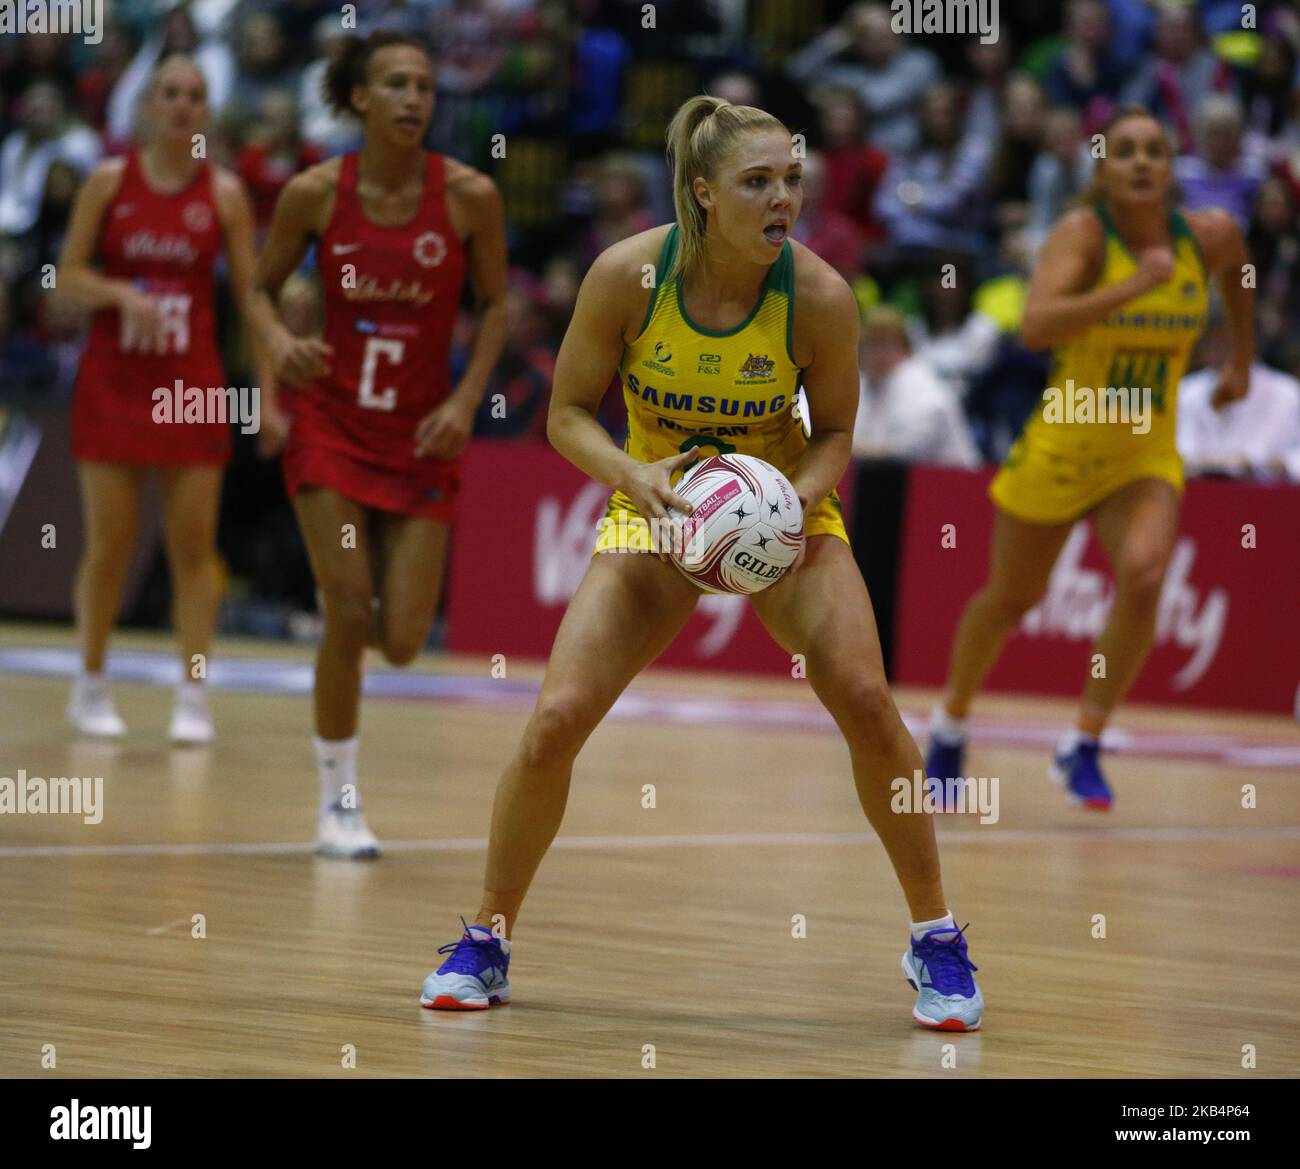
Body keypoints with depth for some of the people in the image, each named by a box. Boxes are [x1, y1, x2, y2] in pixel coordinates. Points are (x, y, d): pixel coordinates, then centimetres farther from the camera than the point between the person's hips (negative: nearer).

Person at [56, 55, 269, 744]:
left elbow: (252, 297, 2)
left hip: (192, 386, 0)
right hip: (112, 381, 0)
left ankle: (194, 698, -1)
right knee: (108, 543, 1)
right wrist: (122, 293, -19)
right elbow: (67, 279, 2)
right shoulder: (108, 182, 2)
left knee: (194, 544, -3)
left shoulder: (225, 194, 2)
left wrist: (268, 394, -5)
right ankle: (91, 686, 16)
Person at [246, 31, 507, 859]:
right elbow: (263, 286, 4)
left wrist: (466, 399, -11)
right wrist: (279, 340, -17)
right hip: (333, 421, -1)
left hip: (422, 433, 1)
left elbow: (495, 303, 2)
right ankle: (339, 802, 5)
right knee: (348, 612, -11)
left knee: (401, 642, -3)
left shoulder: (469, 196, -10)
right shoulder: (314, 193, -9)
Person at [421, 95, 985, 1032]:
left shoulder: (820, 296, -21)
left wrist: (794, 501, -25)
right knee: (556, 722, -14)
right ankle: (488, 939, 9)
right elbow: (569, 413, -10)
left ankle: (936, 938, -2)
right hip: (656, 508, 0)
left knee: (866, 702, -21)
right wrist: (633, 475, -29)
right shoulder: (628, 275, -22)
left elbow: (833, 432, -5)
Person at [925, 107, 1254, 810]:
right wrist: (1131, 287, -41)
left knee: (1144, 575, -25)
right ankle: (950, 725, 42)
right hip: (1061, 444, -2)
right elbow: (1036, 326, -34)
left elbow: (1235, 271, 21)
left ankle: (1082, 748, -10)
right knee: (1011, 598, 14)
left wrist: (1242, 360, 25)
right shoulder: (1084, 232, -18)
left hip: (1146, 454, 2)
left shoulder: (1209, 236, -5)